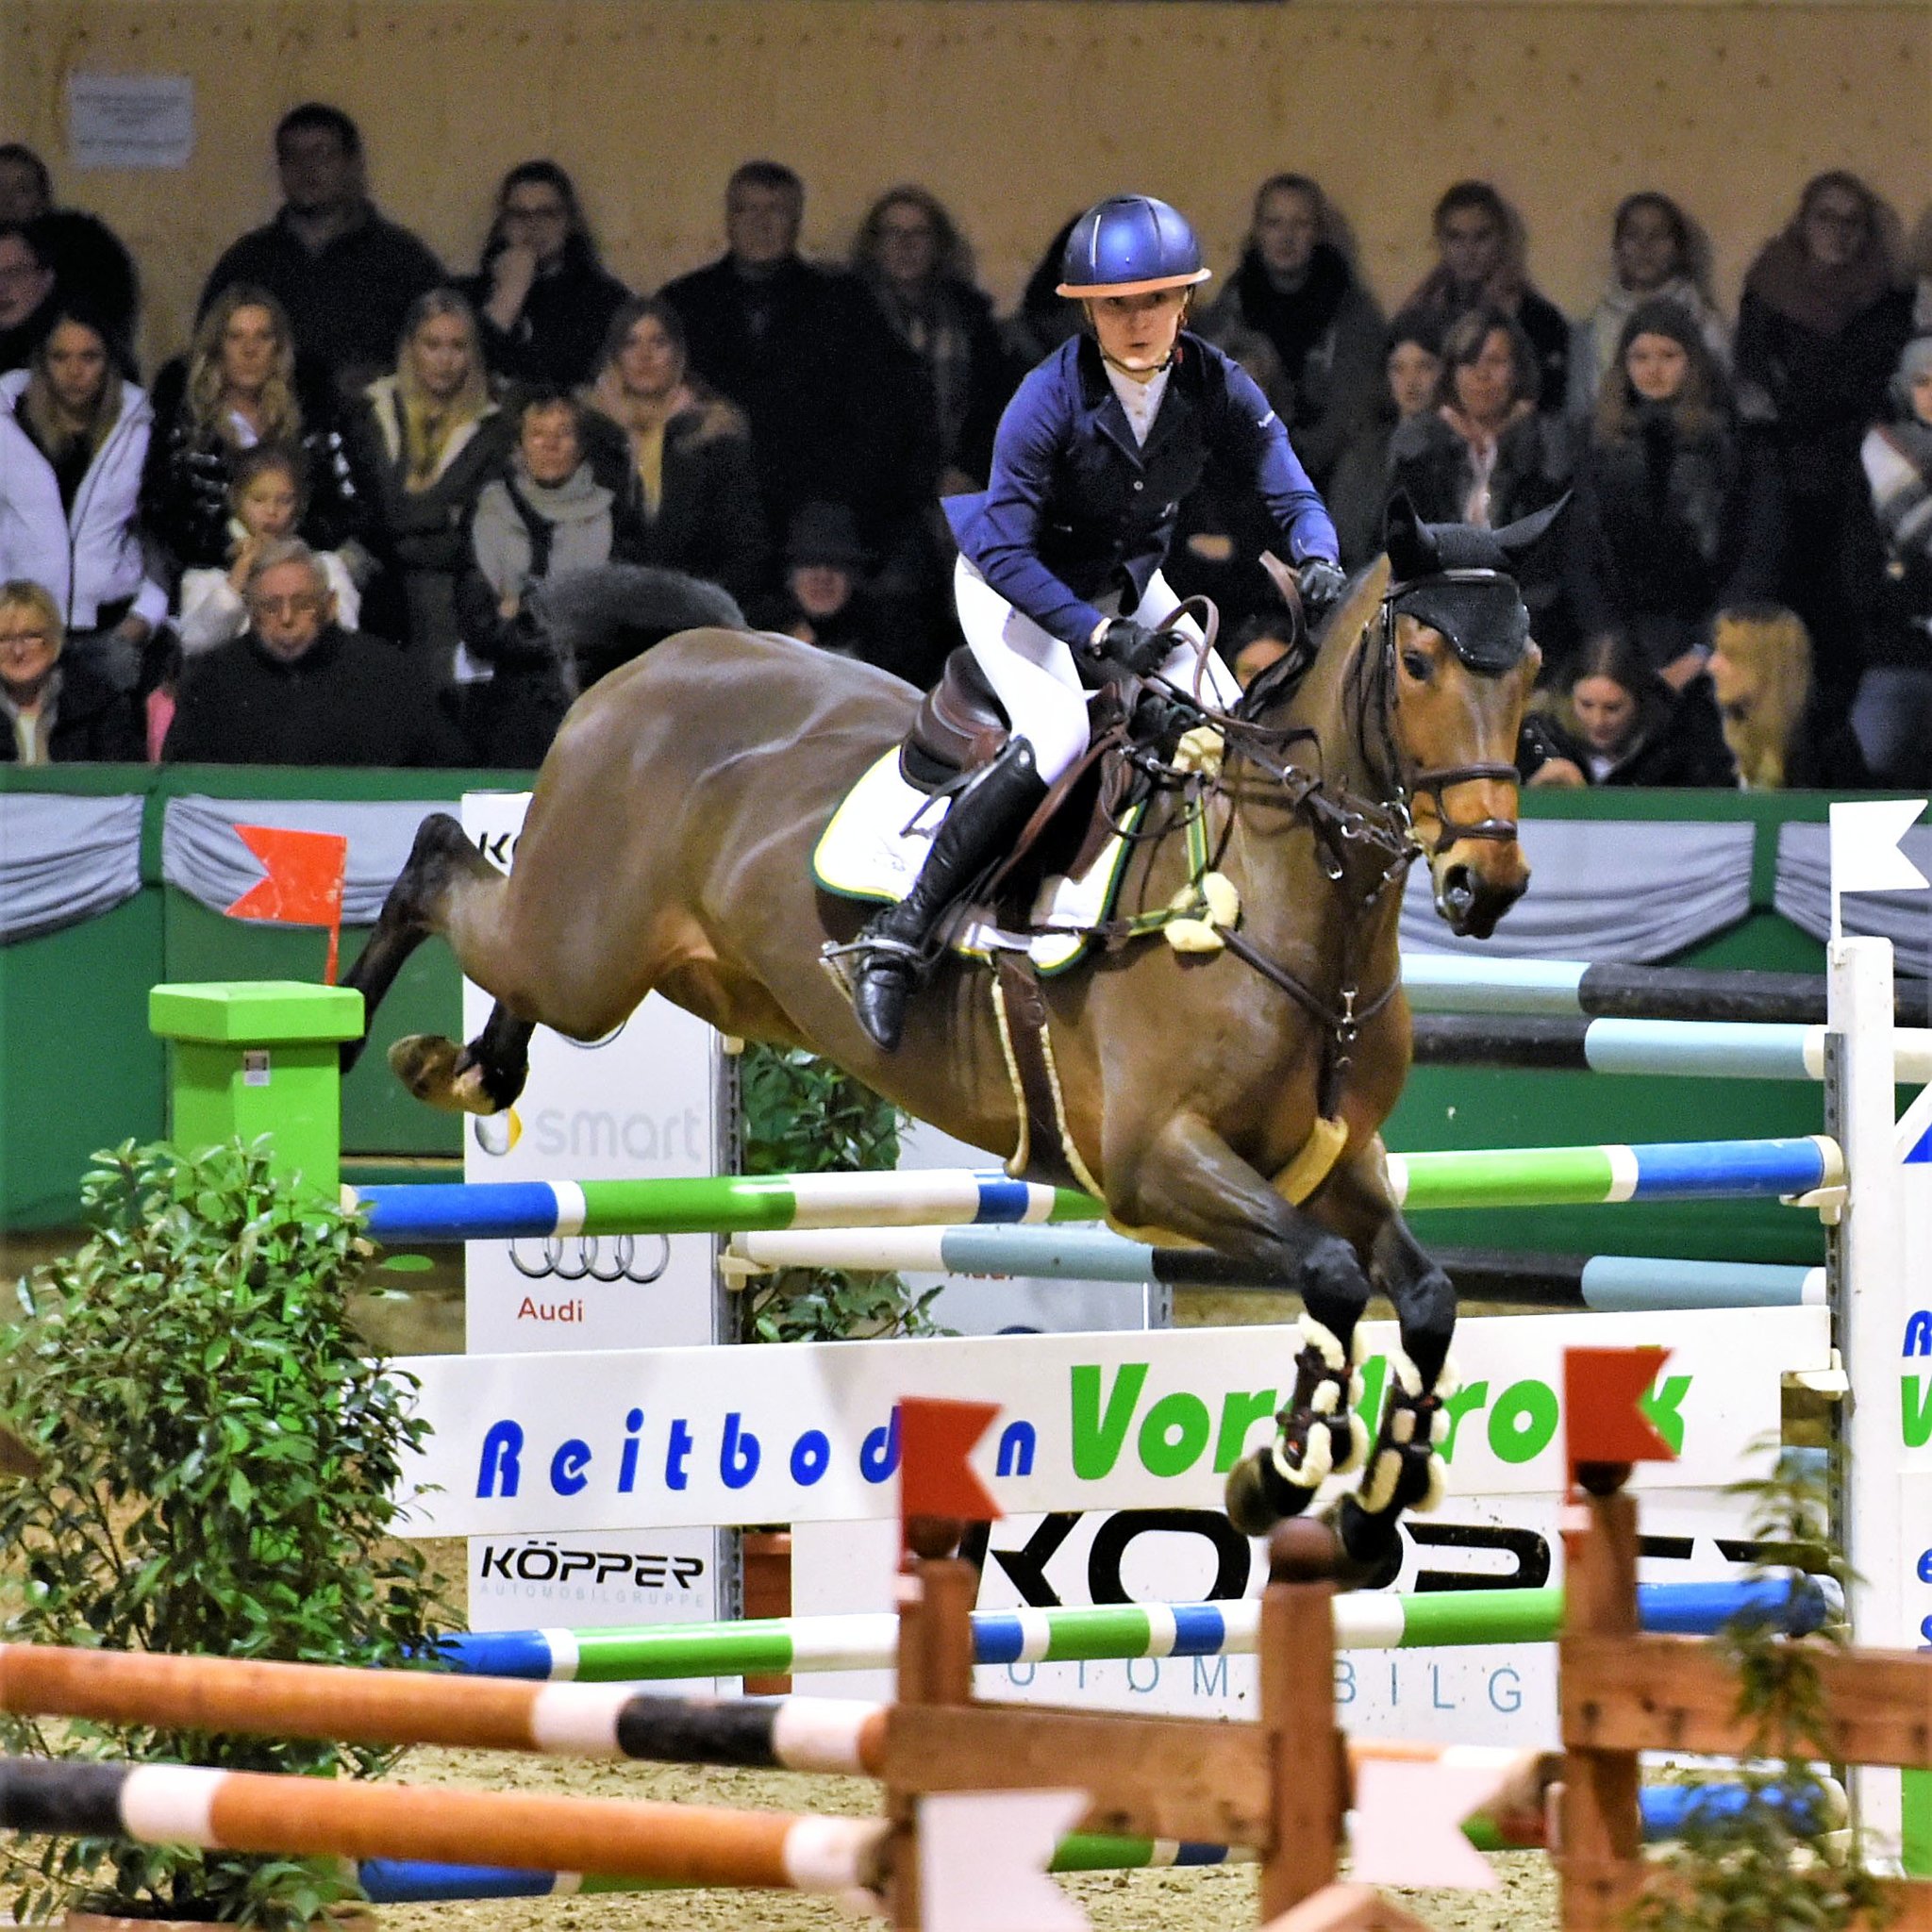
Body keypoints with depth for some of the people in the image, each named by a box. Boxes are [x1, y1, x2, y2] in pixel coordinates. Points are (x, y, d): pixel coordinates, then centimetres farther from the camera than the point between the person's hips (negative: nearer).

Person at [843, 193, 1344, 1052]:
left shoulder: (1215, 387, -18)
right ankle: (899, 936, -23)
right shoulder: (1050, 399, -30)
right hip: (1013, 582, -6)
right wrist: (1100, 636, -34)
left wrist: (1318, 560, -35)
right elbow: (1007, 552, -28)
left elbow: (1290, 493, -13)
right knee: (1056, 737, -28)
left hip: (1127, 585, 6)